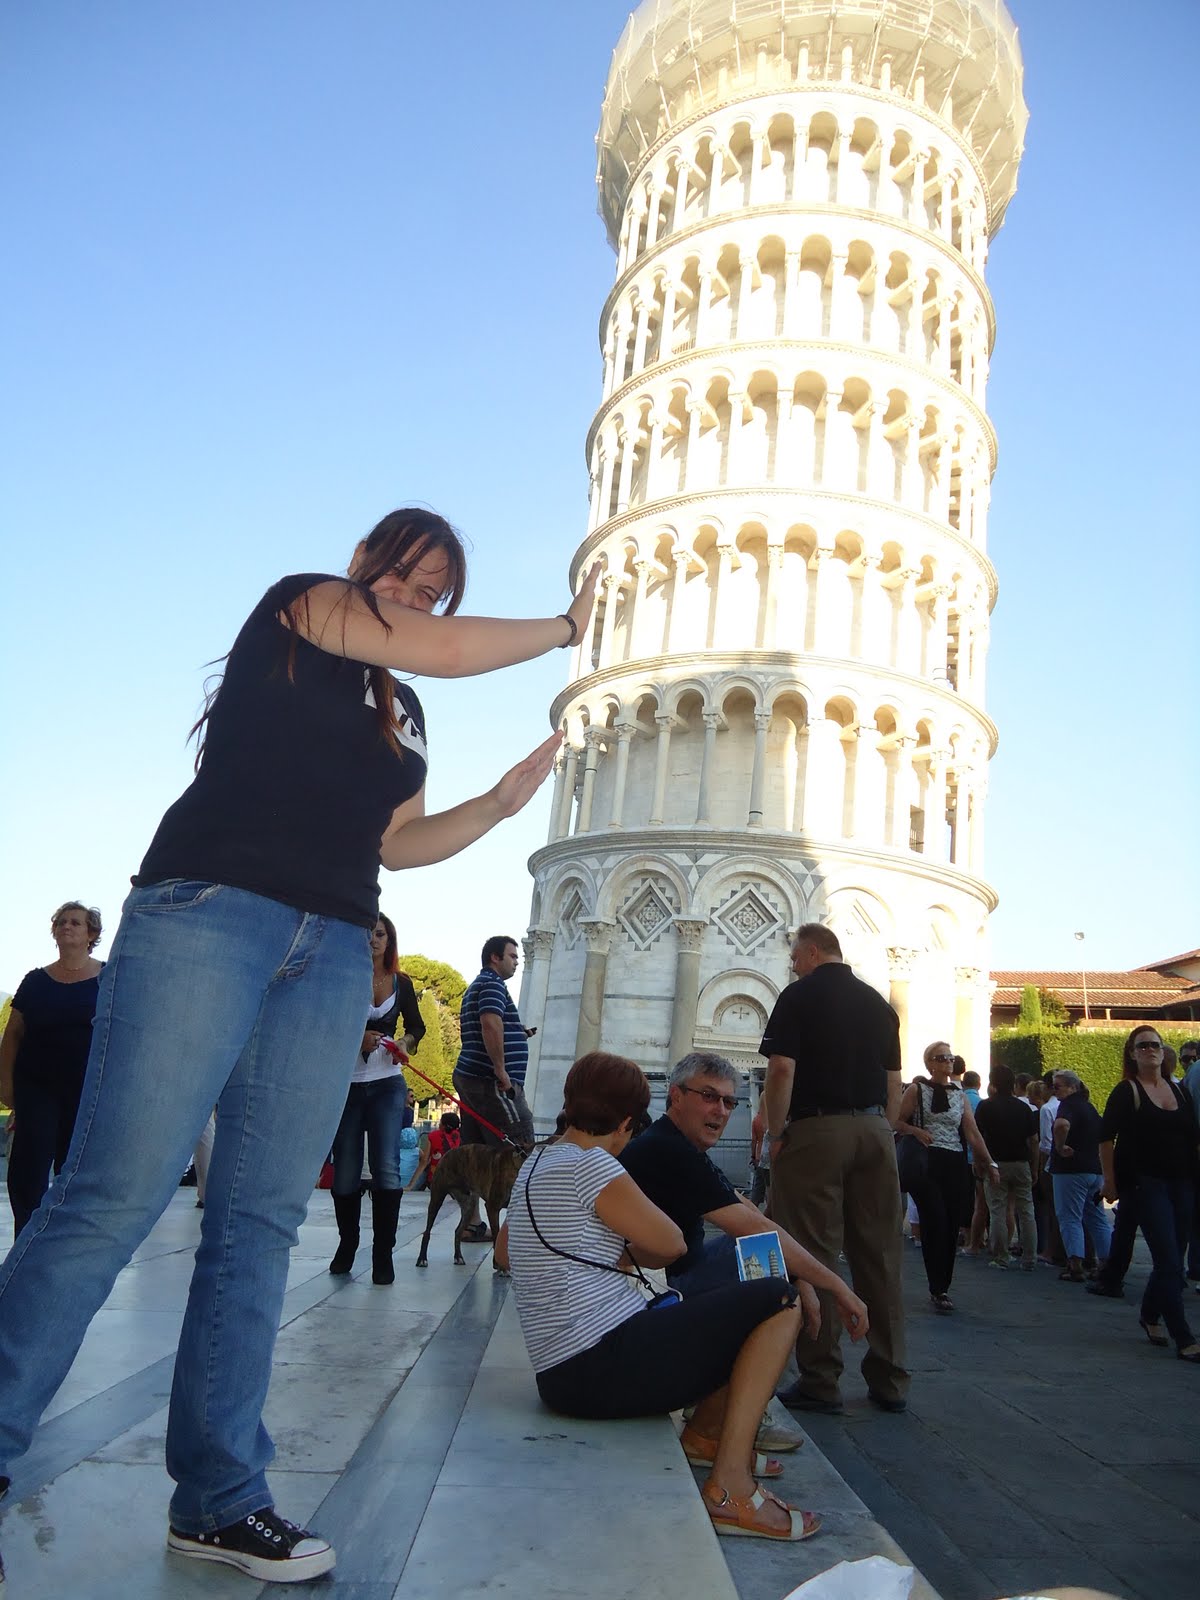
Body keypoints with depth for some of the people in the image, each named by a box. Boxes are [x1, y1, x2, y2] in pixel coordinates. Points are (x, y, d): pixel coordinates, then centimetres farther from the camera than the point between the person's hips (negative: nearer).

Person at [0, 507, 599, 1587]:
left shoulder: (403, 713, 25)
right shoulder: (299, 605, 7)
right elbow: (447, 649, -4)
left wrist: (502, 803, 13)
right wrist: (566, 627, 10)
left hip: (333, 958, 7)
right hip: (211, 912, -6)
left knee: (261, 1224, 3)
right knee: (113, 1198, -13)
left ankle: (217, 1500, 9)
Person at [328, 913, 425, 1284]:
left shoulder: (402, 984, 6)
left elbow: (416, 1025, 18)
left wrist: (406, 1042, -4)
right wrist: (356, 1038, -20)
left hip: (387, 1086, 1)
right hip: (345, 1084, -1)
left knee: (386, 1168, -11)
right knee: (346, 1172, 6)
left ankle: (383, 1254, -3)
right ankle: (347, 1245, 27)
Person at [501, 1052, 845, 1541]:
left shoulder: (535, 1164, 14)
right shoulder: (589, 1165, -15)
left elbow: (503, 1253, 29)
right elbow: (670, 1243, -7)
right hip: (604, 1366, -10)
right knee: (778, 1300, -9)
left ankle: (705, 1434, 16)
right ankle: (730, 1485, -13)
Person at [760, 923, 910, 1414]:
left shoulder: (800, 996, -4)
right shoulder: (878, 1003, 13)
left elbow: (782, 1069, -14)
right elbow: (893, 1081, 13)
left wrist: (776, 1134, -6)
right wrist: (882, 1133, 17)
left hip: (816, 1129, -6)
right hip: (874, 1130, 6)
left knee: (813, 1255, 0)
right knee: (879, 1255, 10)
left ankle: (820, 1381, 3)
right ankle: (889, 1380, 16)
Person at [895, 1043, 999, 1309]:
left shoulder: (960, 1097, 16)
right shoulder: (916, 1090, 4)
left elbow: (973, 1134, 10)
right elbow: (897, 1121, 2)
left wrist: (989, 1163, 2)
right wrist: (916, 1131, -16)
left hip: (955, 1166, 5)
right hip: (926, 1164, -4)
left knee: (951, 1227, 3)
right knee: (936, 1223, -12)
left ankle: (942, 1288, 15)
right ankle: (938, 1290, -6)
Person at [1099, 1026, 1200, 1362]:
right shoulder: (1126, 1091, -6)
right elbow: (1106, 1137, -5)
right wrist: (1110, 1180, -7)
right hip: (1147, 1184, -5)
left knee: (1171, 1259, 12)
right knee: (1169, 1261, -8)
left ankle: (1150, 1315, 33)